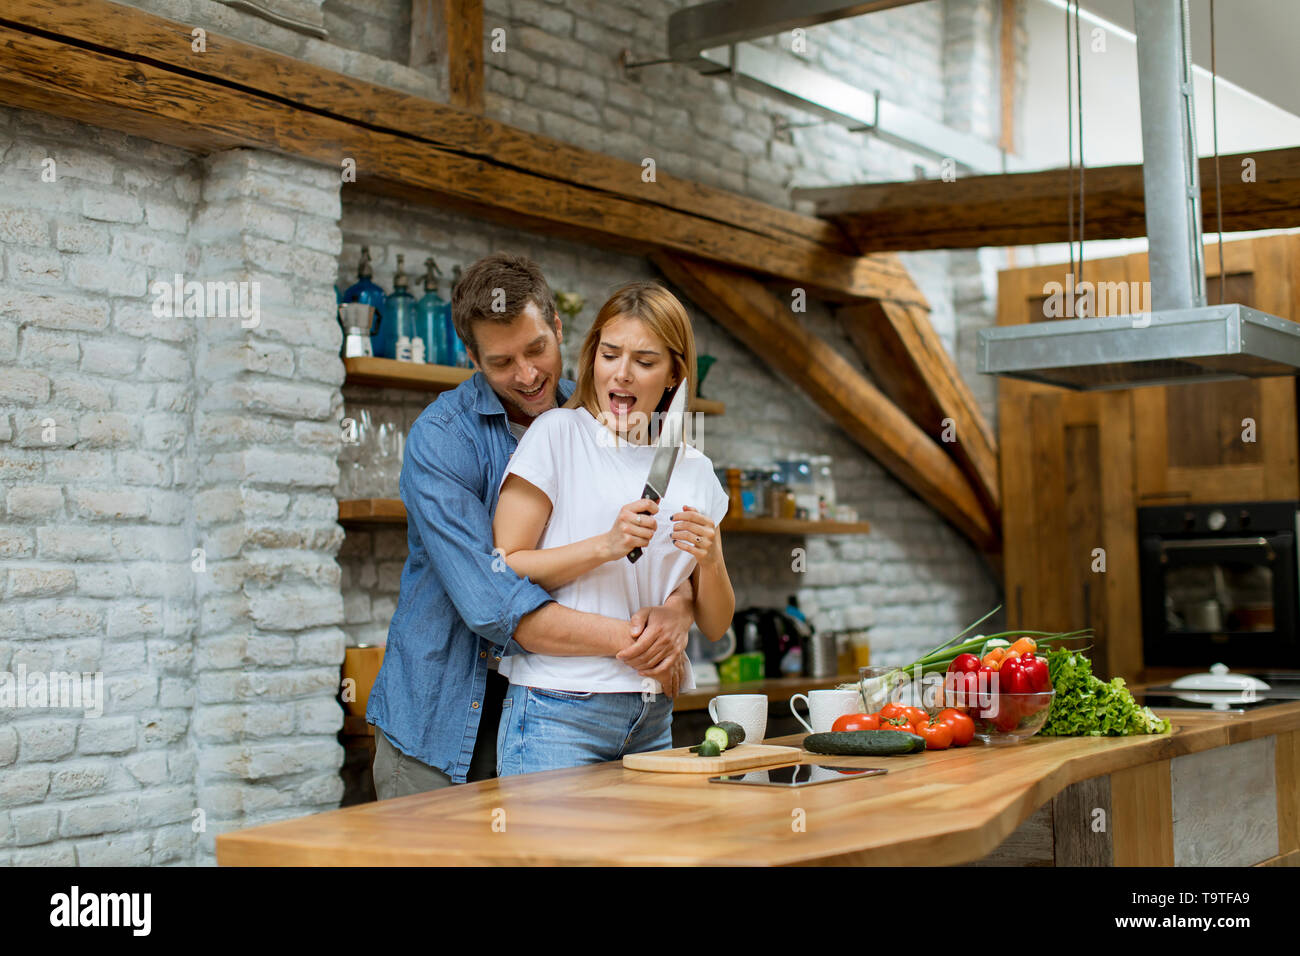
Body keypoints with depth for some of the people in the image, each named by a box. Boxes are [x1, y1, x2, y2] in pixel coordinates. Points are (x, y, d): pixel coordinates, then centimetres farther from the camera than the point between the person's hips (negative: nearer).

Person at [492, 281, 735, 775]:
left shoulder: (694, 469, 11)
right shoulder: (558, 433, -3)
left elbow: (715, 625, 13)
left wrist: (710, 561, -7)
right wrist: (606, 546, -19)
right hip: (559, 711, -5)